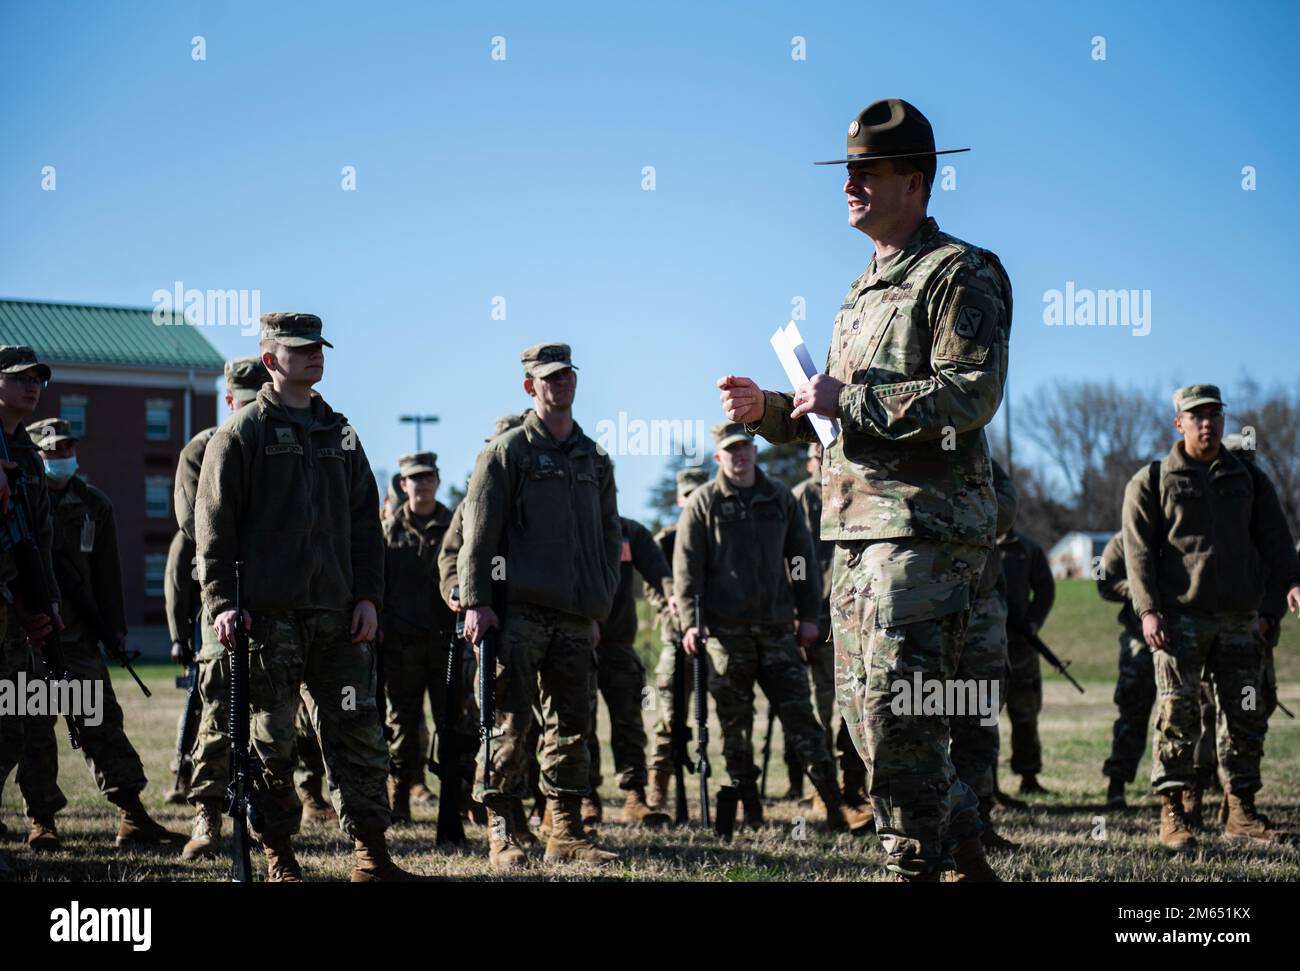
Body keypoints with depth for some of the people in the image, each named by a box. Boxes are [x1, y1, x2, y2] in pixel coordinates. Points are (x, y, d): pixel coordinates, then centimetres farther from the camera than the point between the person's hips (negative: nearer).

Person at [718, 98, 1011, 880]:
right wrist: (768, 410, 9)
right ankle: (966, 854, 22)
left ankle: (918, 866, -4)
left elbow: (971, 395, -19)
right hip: (859, 529, 9)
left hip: (926, 526, -9)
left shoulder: (961, 275, -6)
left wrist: (848, 399, -18)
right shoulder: (866, 290, 22)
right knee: (864, 707, 10)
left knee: (896, 711, -12)